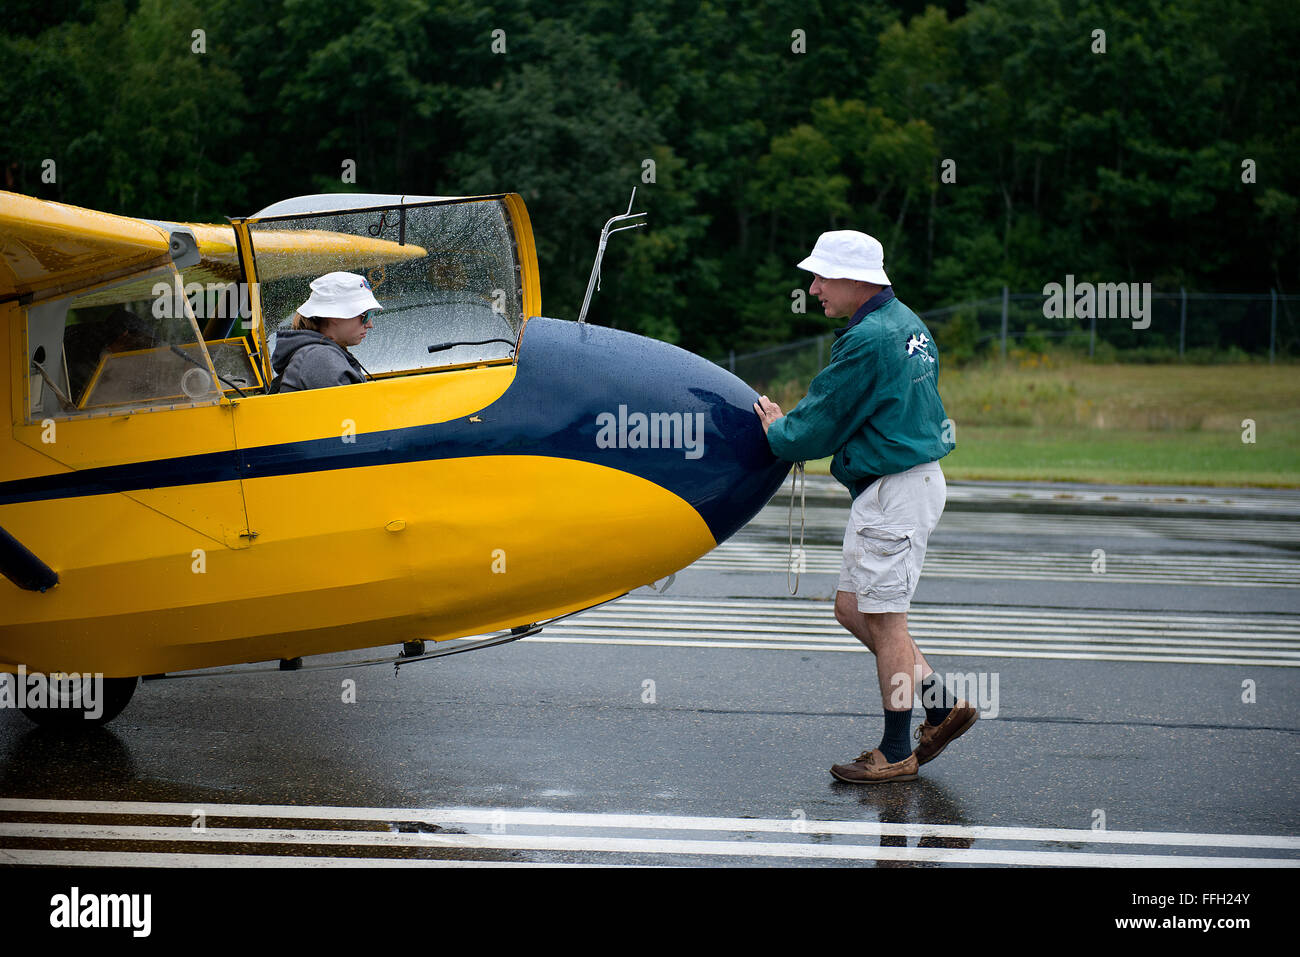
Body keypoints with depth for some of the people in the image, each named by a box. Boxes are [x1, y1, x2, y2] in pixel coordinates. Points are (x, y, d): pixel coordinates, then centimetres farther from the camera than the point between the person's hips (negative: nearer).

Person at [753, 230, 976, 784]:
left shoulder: (868, 340, -19)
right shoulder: (907, 324, 13)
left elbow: (819, 426, -14)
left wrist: (779, 432, 7)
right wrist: (795, 425, 11)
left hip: (893, 490, -10)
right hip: (919, 476, 10)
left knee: (883, 619, -2)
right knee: (852, 608, 15)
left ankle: (896, 754, 6)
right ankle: (942, 706, 18)